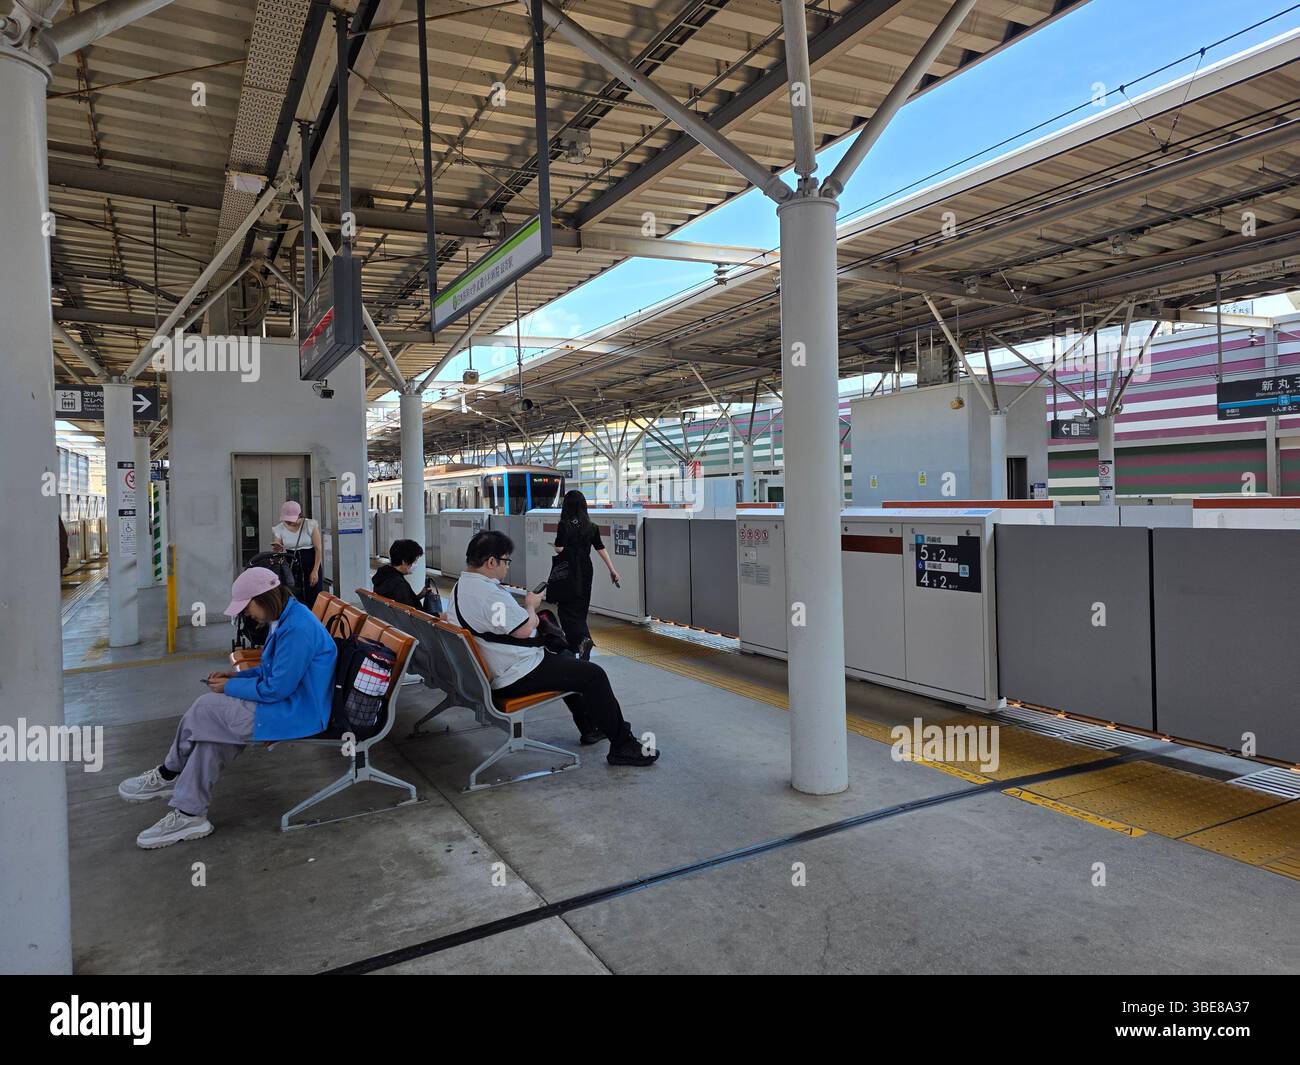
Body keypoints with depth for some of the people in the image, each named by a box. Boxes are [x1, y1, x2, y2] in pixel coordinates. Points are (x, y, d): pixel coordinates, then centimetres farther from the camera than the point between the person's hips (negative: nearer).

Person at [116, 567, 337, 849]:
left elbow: (276, 688, -22)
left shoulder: (297, 629, -24)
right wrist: (236, 676, 8)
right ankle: (189, 814, 3)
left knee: (204, 709, -11)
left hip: (297, 714, -10)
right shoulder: (285, 618, 9)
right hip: (287, 701, 10)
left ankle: (168, 775, 10)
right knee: (211, 727, -2)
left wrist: (230, 687, -9)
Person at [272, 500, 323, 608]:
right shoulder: (279, 529, 1)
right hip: (291, 567, 2)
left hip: (310, 563, -2)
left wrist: (315, 571, -10)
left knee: (313, 599, -5)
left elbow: (318, 549, -5)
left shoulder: (310, 525, -7)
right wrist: (278, 549, -17)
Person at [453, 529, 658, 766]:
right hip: (515, 679, -11)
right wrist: (531, 606, -3)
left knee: (567, 662, 29)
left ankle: (589, 727, 37)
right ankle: (623, 745, 2)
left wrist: (527, 610, 8)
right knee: (593, 675, -7)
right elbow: (524, 629, -23)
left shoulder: (460, 586, 8)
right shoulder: (489, 593, -26)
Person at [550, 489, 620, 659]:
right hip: (585, 571, 5)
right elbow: (601, 549, 3)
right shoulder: (591, 526, 1)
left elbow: (559, 549, -15)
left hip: (568, 572, -5)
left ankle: (583, 638, -23)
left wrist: (553, 544, 8)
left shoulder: (564, 525, -13)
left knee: (567, 608, 0)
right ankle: (573, 645, 24)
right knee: (580, 608, 15)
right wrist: (612, 570, 8)